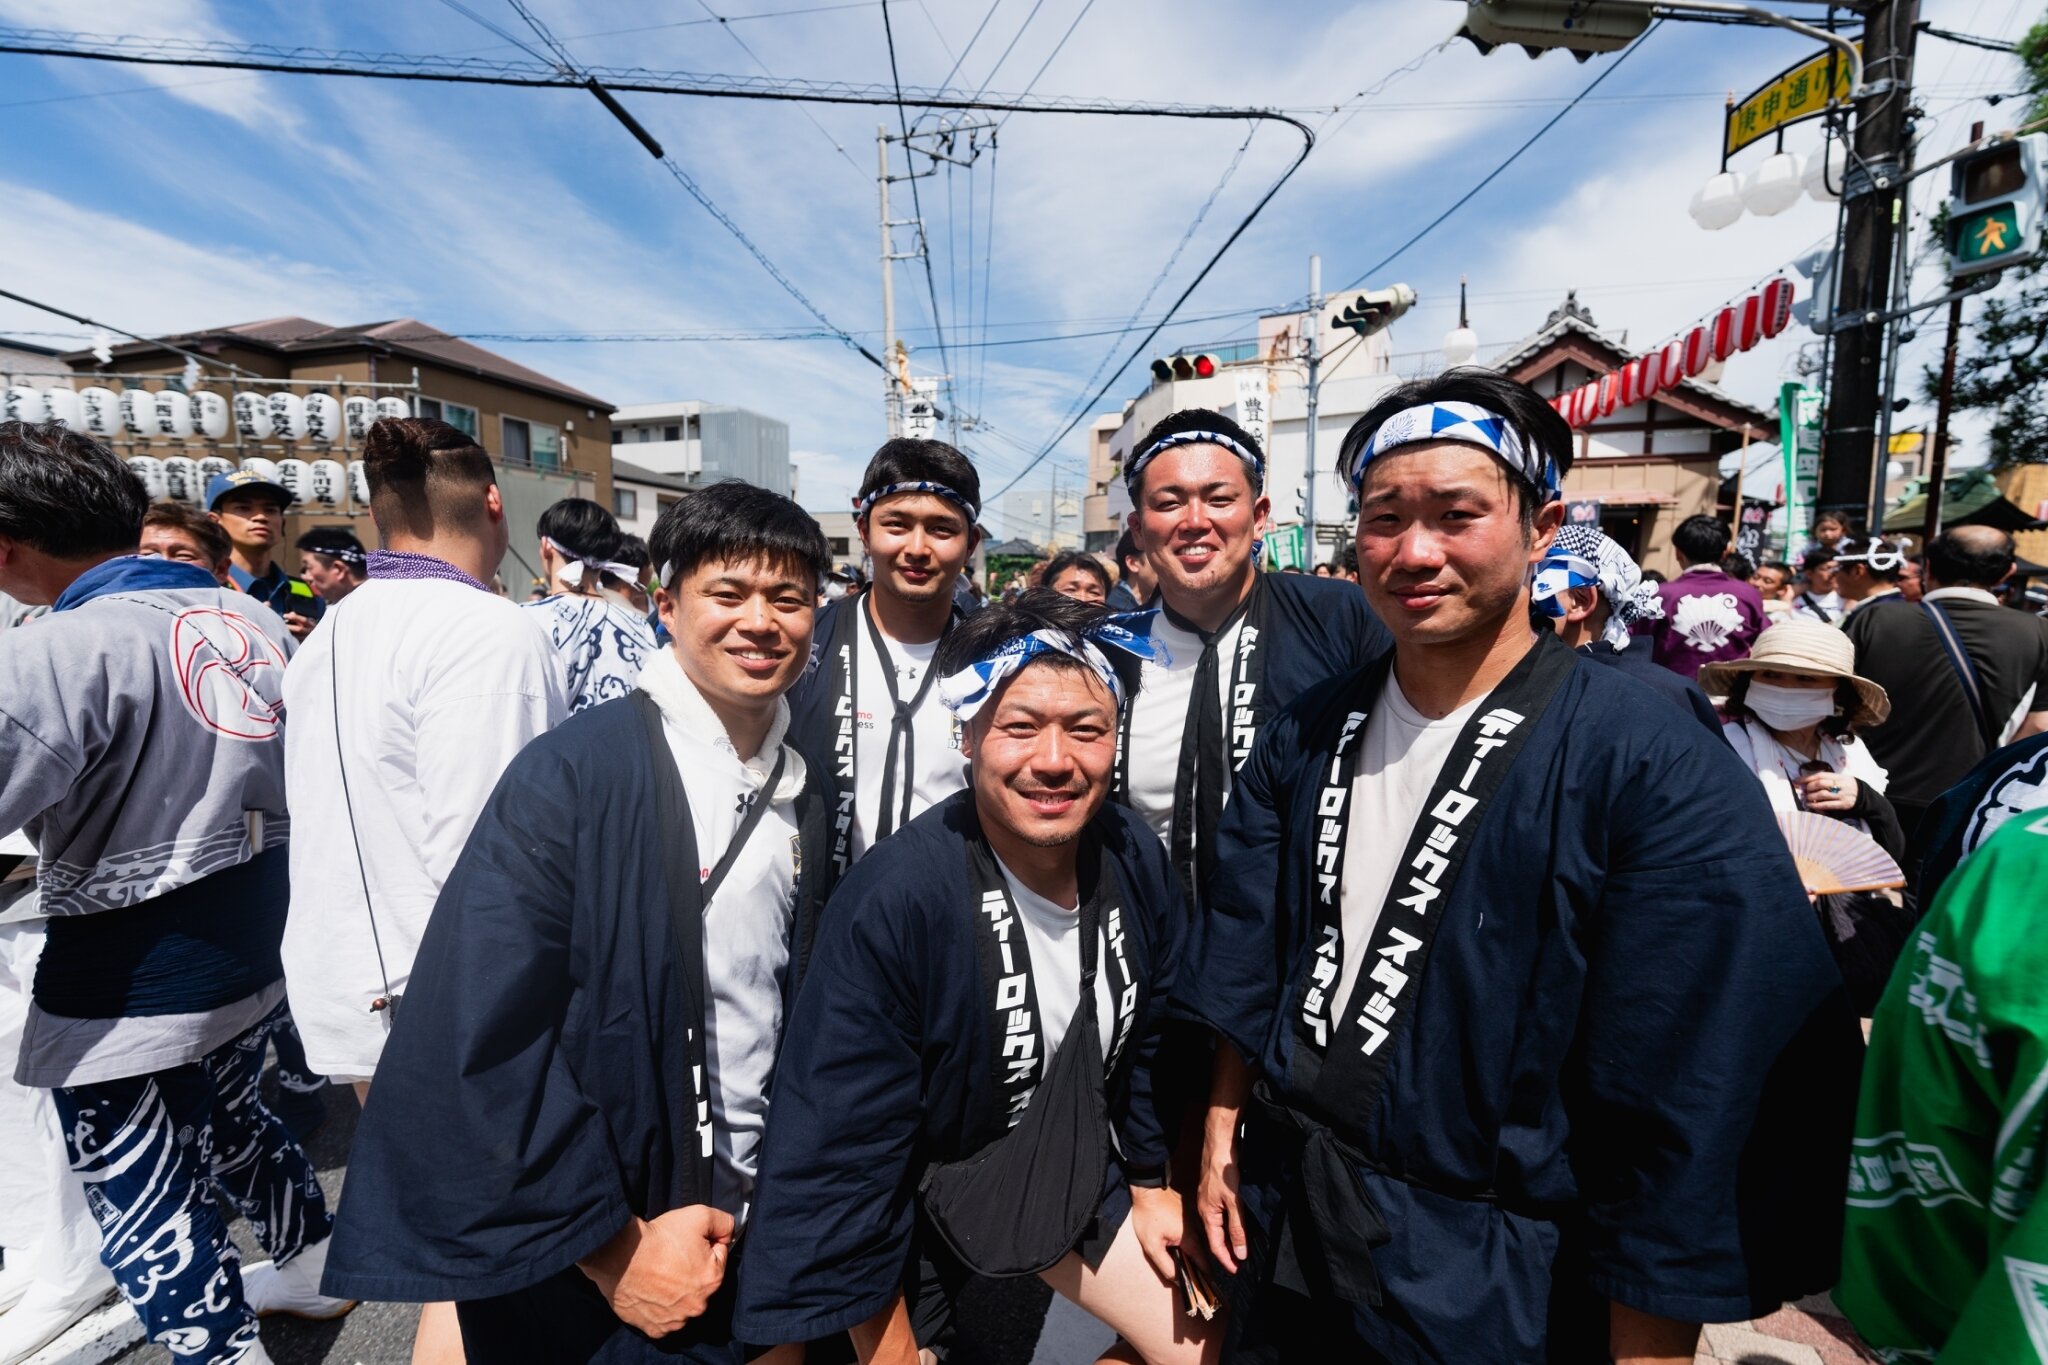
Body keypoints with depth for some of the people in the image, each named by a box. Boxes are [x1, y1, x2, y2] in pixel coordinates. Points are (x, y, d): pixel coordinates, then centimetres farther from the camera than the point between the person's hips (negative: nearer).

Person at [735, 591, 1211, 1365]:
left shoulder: (1135, 859, -16)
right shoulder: (893, 903, -33)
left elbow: (1151, 1036, 1)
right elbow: (840, 1155, -23)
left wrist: (1149, 1183, 10)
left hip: (1072, 1170, 5)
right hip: (932, 1195, -5)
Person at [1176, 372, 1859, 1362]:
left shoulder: (1664, 777, -19)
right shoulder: (1307, 736, -4)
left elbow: (1689, 1112, -17)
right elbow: (1248, 956, 3)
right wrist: (1222, 1135, 5)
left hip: (1488, 1284, -4)